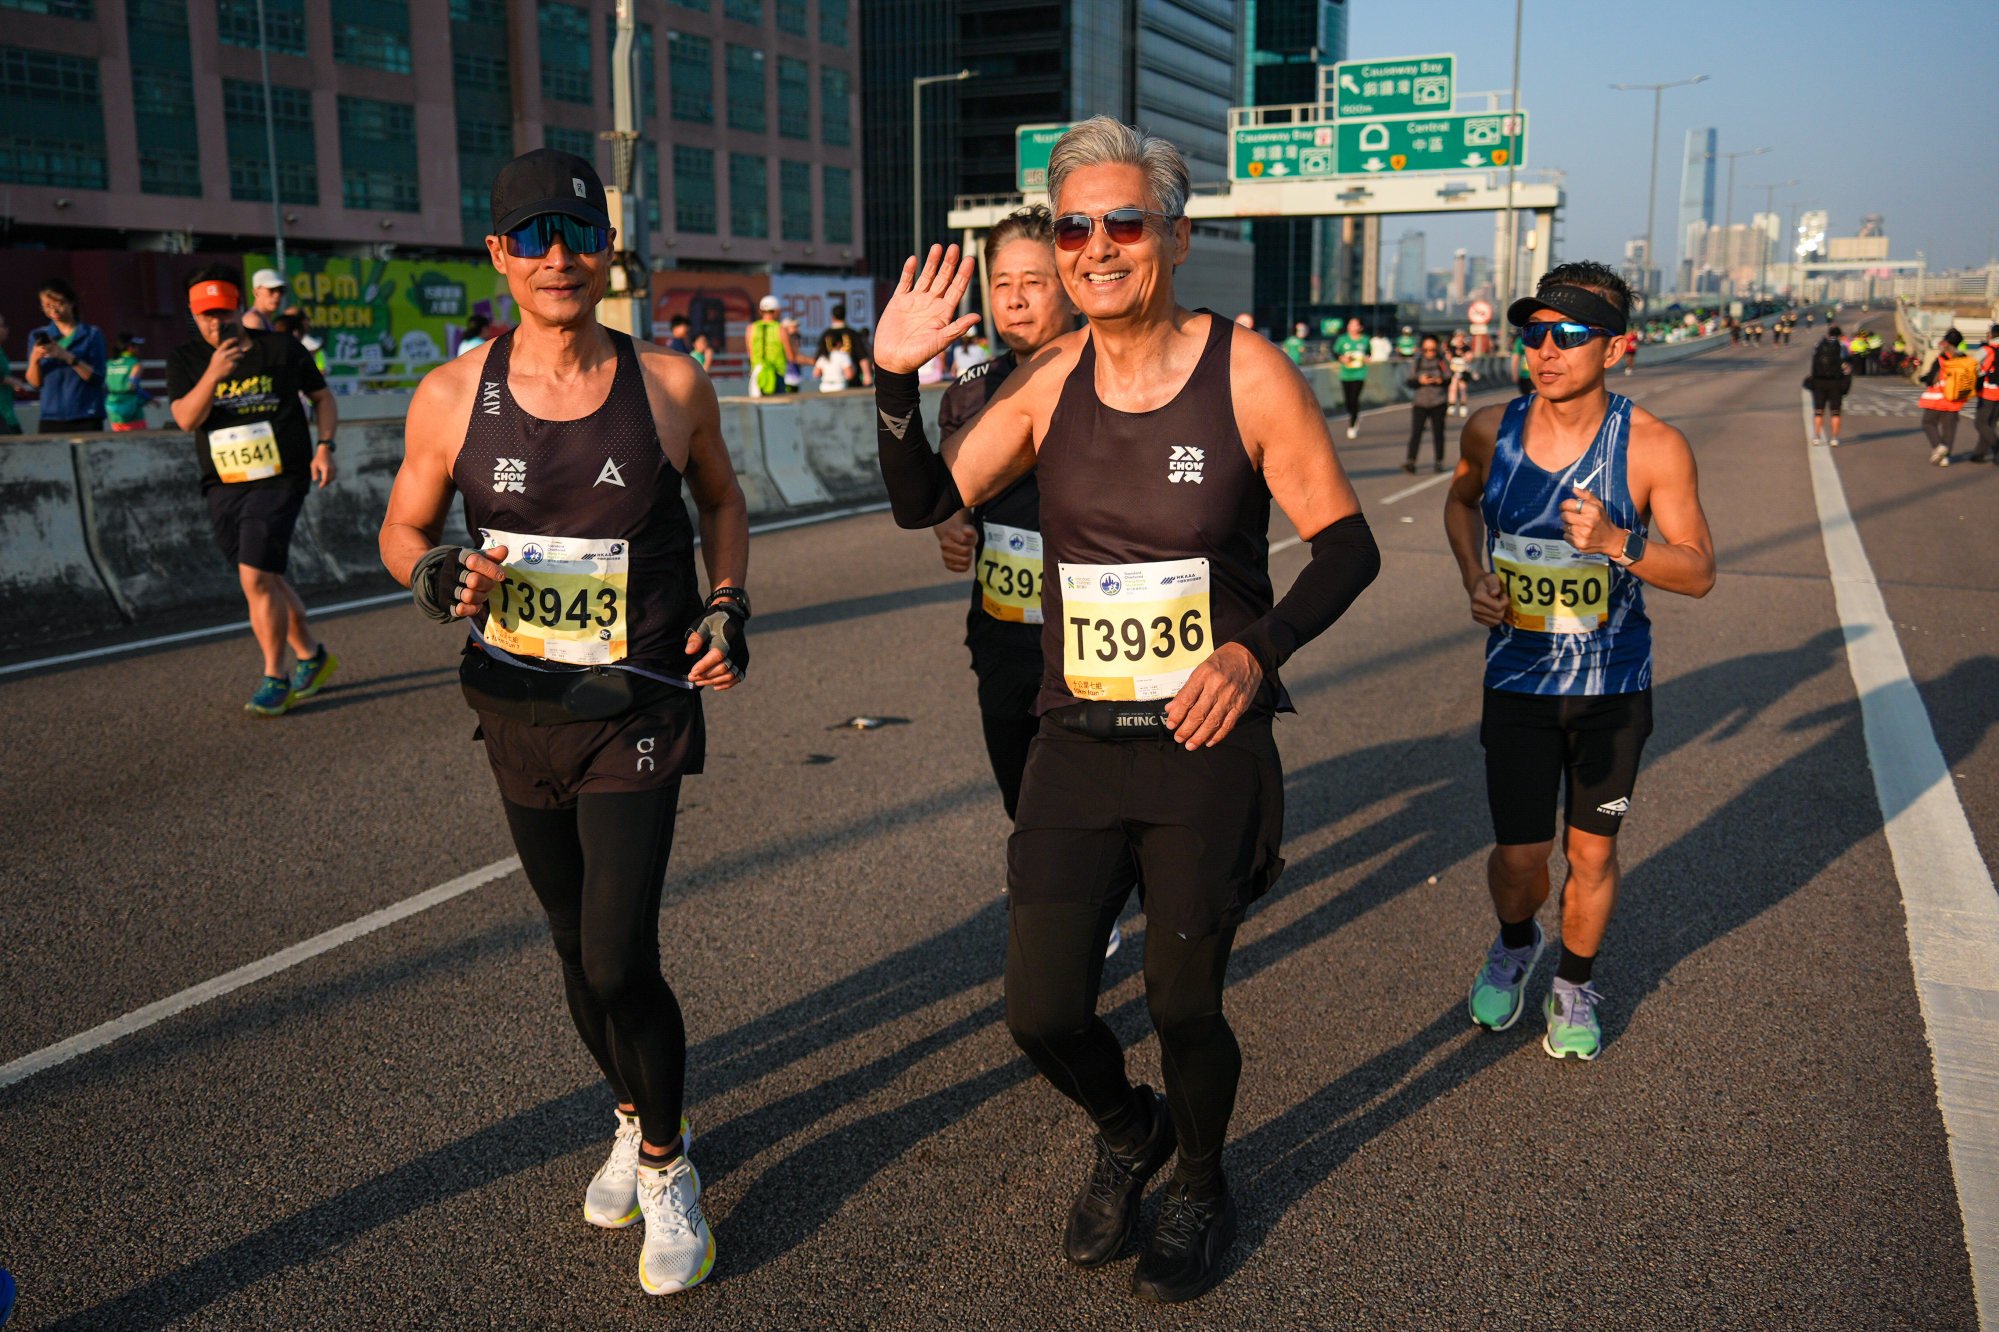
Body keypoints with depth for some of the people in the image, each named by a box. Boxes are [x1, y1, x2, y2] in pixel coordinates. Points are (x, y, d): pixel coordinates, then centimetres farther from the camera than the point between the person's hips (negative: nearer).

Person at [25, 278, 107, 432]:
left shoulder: (92, 334, 3)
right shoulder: (39, 336, 11)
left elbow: (97, 378, -5)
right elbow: (34, 383, 9)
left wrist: (68, 357, -17)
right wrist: (34, 359, -10)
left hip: (86, 419, -2)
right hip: (51, 419, 3)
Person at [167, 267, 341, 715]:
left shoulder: (281, 348, 0)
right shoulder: (185, 359, 5)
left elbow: (322, 396, 11)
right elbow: (186, 418, -9)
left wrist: (324, 447, -2)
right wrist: (213, 374, -23)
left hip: (278, 480, -4)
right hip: (223, 488, 4)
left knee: (256, 577, -15)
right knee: (265, 579, 12)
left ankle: (274, 679, -3)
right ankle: (312, 655, 31)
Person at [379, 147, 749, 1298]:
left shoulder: (669, 384, -6)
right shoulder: (453, 397, -5)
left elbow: (721, 498, 12)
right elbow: (404, 528, 8)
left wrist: (728, 608, -2)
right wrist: (437, 579, -14)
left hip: (638, 714, -2)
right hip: (521, 713, 3)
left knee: (619, 961, -9)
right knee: (577, 949, 16)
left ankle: (666, 1165, 18)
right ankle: (639, 1118, 43)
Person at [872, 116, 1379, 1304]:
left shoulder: (1247, 372, -9)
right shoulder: (1051, 378, 2)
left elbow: (1348, 547, -5)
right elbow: (926, 504, 6)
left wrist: (1255, 649, -20)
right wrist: (896, 378, -9)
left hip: (1207, 750, -3)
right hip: (1076, 745, 3)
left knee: (1184, 1007, 9)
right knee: (1042, 1013, 5)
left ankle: (1201, 1186, 43)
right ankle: (1129, 1132, 41)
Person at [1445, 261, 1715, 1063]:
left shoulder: (1652, 448, -15)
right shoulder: (1492, 430, -7)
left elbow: (1699, 574, -12)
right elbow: (1461, 500, 15)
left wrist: (1618, 543, -30)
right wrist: (1474, 580, -1)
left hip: (1612, 687, -1)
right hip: (1517, 681, 1)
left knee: (1591, 854, 10)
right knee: (1519, 856, 1)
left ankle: (1575, 986, 38)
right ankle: (1514, 945, 37)